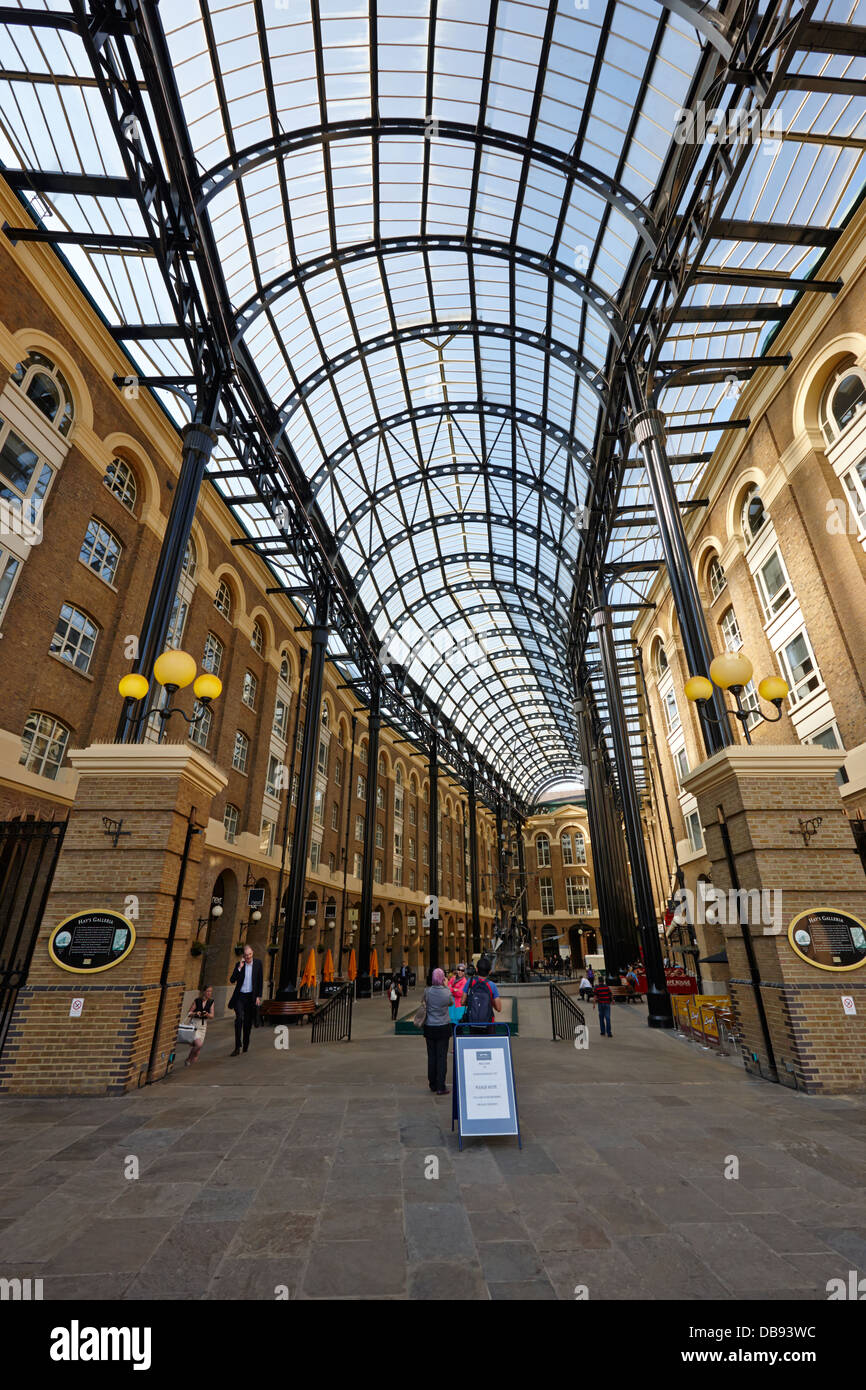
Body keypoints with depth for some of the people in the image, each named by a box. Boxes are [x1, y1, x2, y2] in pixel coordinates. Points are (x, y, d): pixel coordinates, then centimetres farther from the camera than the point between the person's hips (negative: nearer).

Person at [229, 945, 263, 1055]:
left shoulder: (258, 963, -1)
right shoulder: (239, 964, 1)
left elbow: (260, 981, 2)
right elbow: (232, 981, -5)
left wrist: (258, 996, -3)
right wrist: (239, 968, -15)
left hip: (251, 997, 0)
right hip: (240, 996, 0)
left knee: (248, 1022, 7)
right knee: (239, 1019, -16)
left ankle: (246, 1045, 26)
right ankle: (237, 1047, -10)